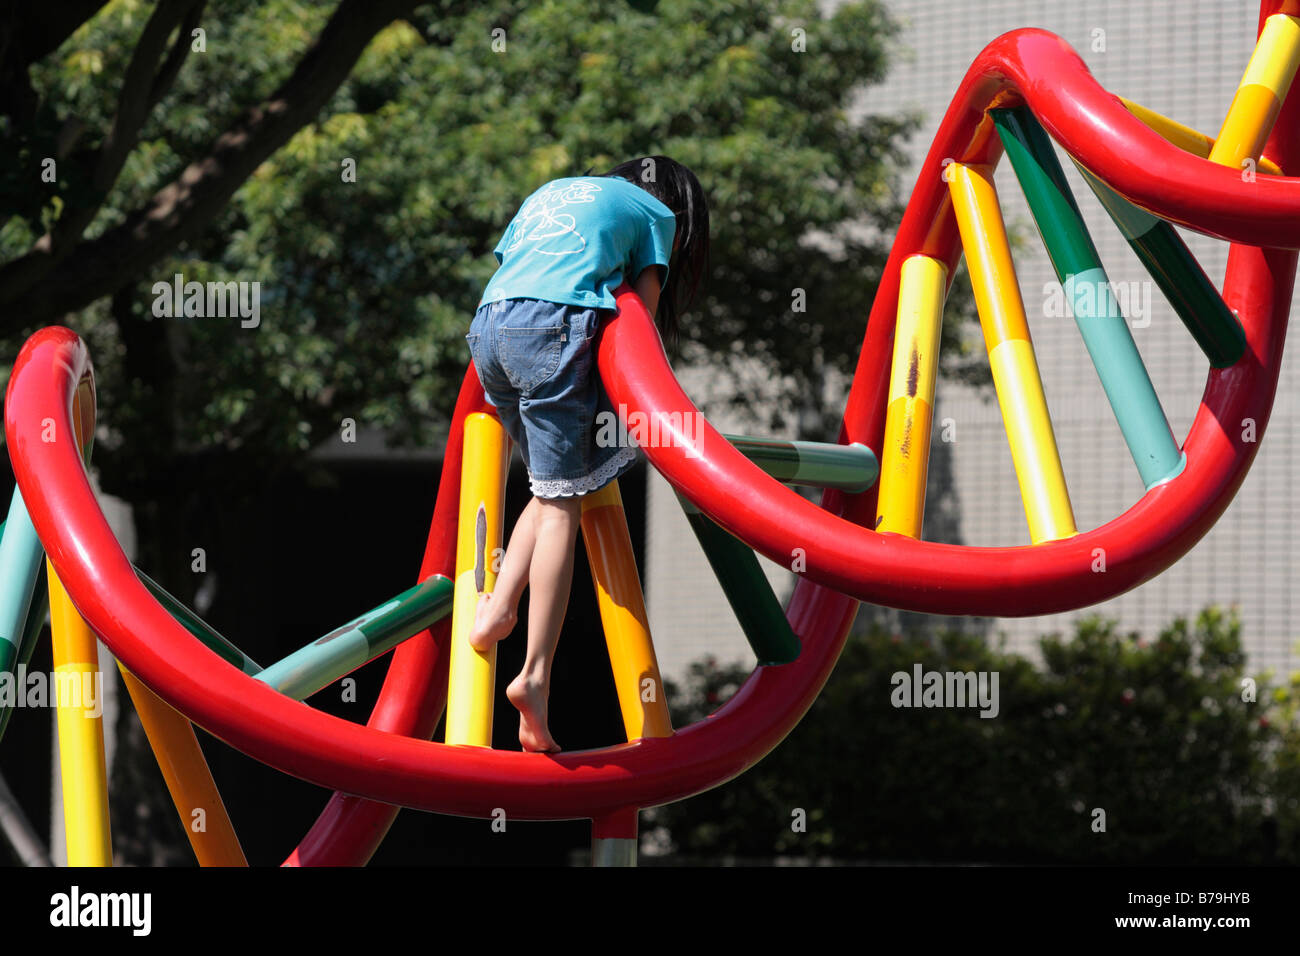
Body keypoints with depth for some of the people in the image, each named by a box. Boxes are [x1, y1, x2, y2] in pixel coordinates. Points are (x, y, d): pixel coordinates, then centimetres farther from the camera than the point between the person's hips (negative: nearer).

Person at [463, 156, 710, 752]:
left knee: (555, 487, 17)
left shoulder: (549, 194, 35)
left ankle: (498, 608, -5)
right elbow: (643, 309, 11)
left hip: (487, 328, 6)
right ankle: (535, 674, -18)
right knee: (561, 503, -8)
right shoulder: (656, 213, 20)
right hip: (556, 326, -6)